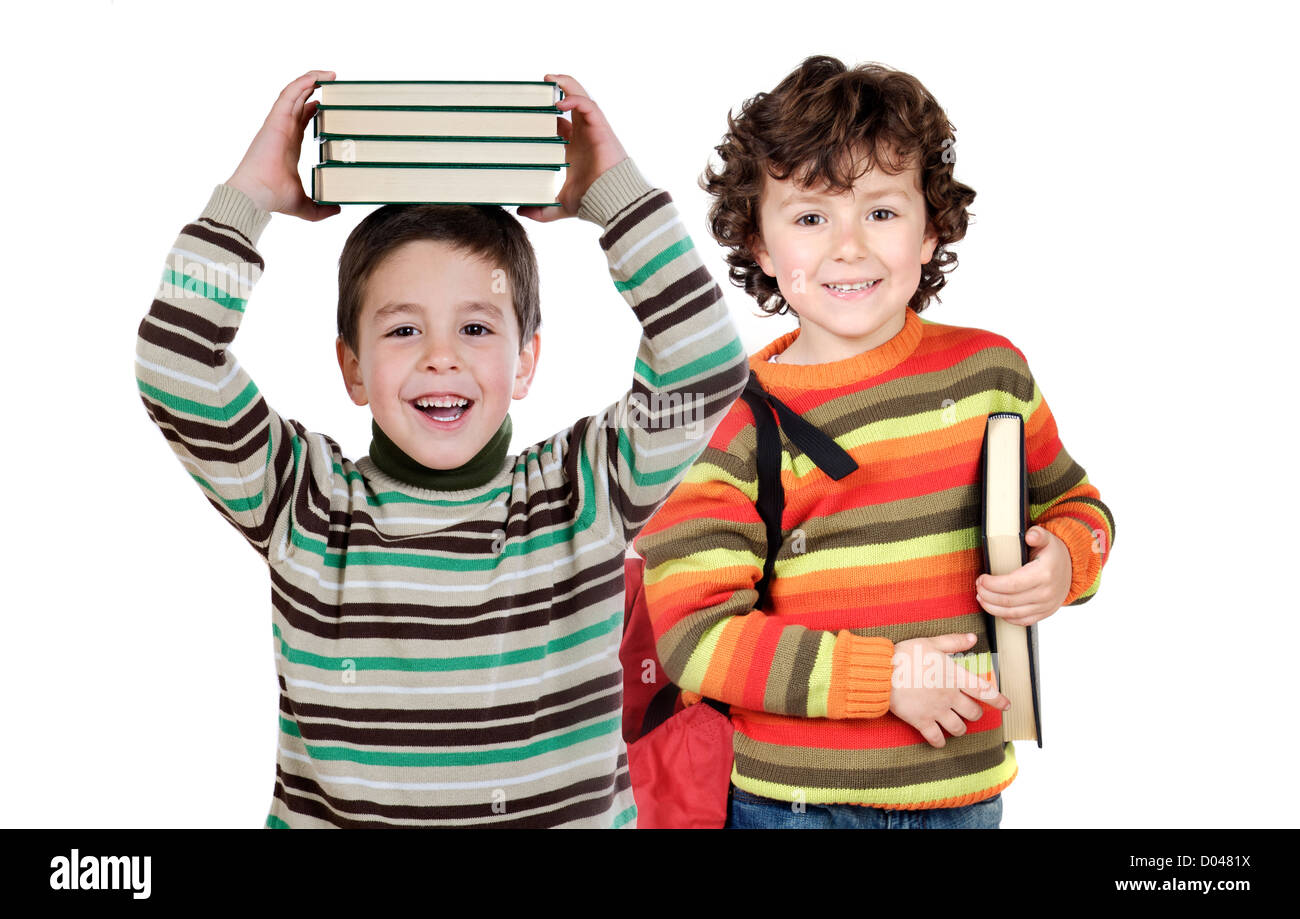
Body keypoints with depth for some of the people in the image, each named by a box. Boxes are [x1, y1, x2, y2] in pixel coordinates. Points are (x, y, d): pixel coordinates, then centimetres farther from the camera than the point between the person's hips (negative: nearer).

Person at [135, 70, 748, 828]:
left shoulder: (590, 494, 2)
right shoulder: (305, 506, 2)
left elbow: (709, 367, -6)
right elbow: (176, 377, -6)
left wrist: (614, 193, -3)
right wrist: (248, 199, -4)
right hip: (328, 814, 0)